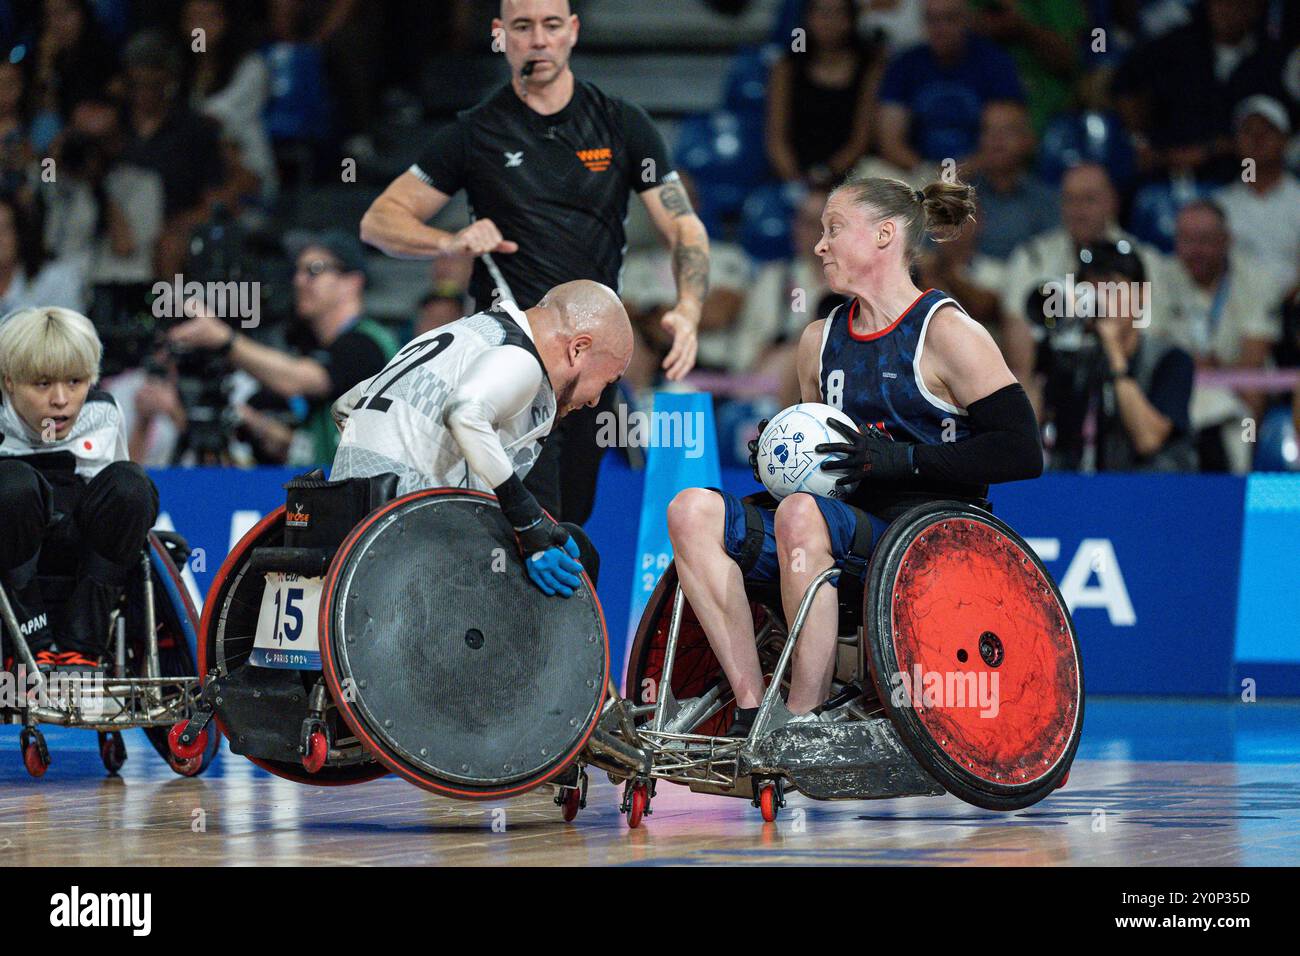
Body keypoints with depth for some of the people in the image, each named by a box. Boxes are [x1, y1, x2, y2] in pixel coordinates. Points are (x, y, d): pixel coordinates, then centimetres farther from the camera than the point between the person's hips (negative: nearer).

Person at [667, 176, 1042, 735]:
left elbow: (1023, 453, -10)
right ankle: (752, 710, -22)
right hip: (844, 533, 7)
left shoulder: (946, 332, -3)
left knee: (802, 516, -36)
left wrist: (904, 458, -16)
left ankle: (804, 722, -32)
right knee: (693, 511, -14)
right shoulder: (821, 340, 19)